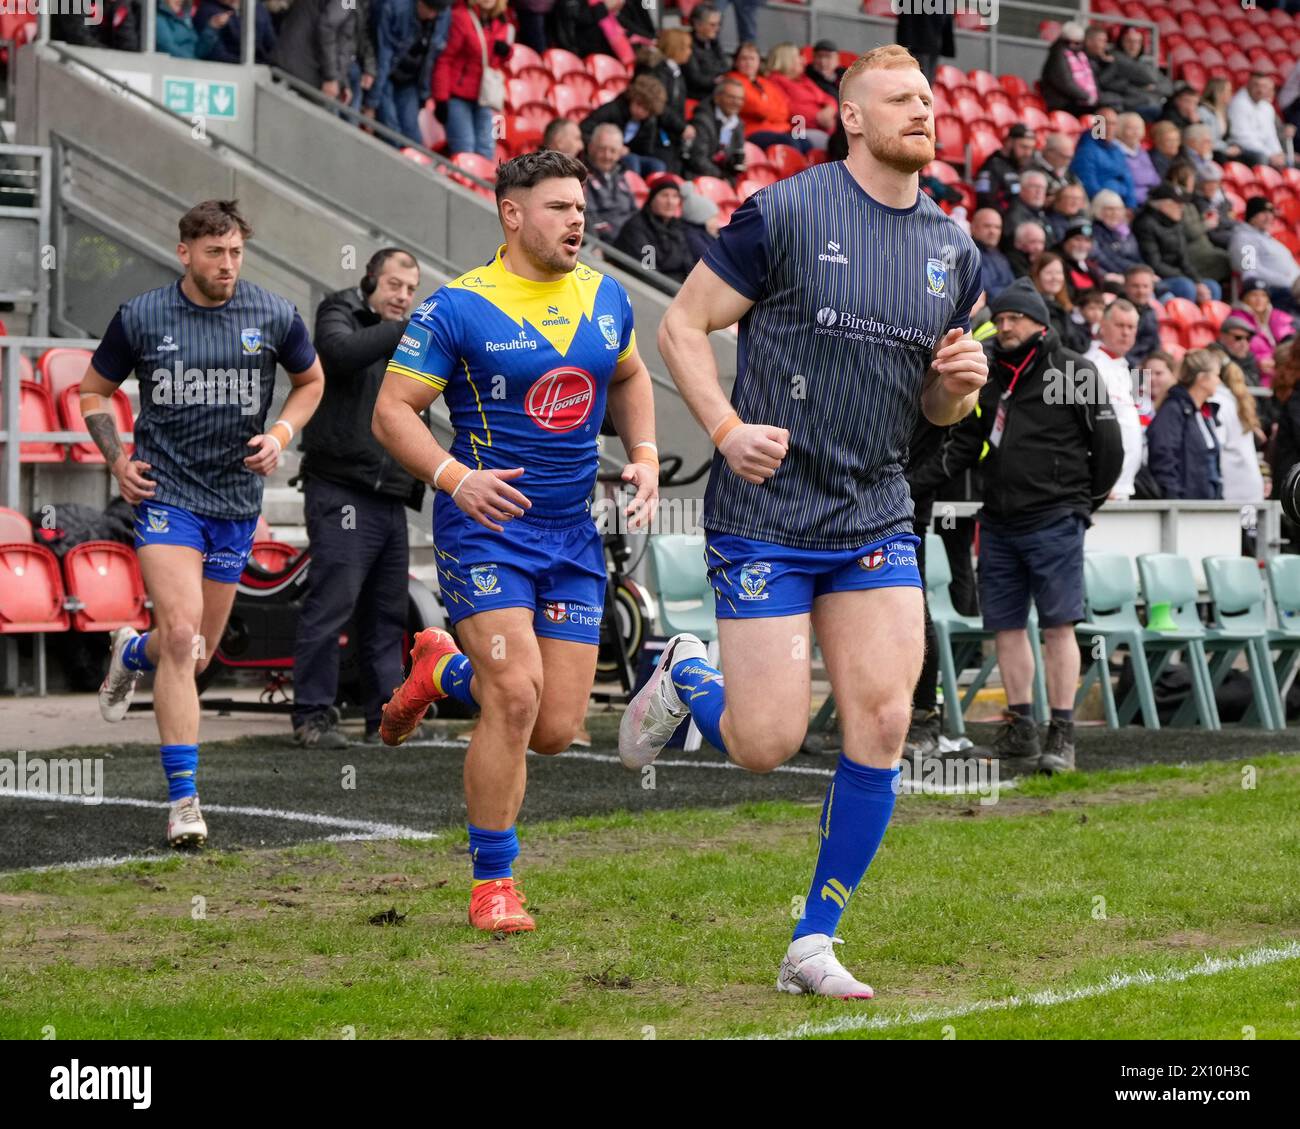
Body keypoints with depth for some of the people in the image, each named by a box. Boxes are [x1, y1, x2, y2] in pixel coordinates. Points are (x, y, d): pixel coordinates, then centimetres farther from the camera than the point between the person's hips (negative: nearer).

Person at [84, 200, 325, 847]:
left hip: (236, 499, 3)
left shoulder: (275, 317, -2)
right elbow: (94, 391, 10)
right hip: (165, 494, -3)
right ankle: (184, 798, -14)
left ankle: (132, 654, 49)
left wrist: (281, 435, -1)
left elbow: (311, 381, 17)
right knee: (181, 635, -19)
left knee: (197, 654, 11)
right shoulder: (140, 318, -5)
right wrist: (117, 459, -4)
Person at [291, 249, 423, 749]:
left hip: (390, 498, 8)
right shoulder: (341, 315, 2)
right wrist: (406, 330, -23)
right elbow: (341, 351, -23)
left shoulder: (401, 341, 23)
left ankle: (386, 720, 10)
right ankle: (312, 716, -8)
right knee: (331, 604, -11)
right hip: (342, 490, -8)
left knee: (387, 614, 7)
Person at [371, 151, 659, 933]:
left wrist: (644, 454, 9)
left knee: (556, 730, 2)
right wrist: (453, 476, -23)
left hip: (574, 537, 5)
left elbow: (629, 376, 26)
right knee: (517, 697, -18)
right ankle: (493, 883, -1)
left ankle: (447, 672, 34)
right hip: (487, 526, -5)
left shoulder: (606, 298, 7)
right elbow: (393, 410, -8)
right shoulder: (459, 309, -9)